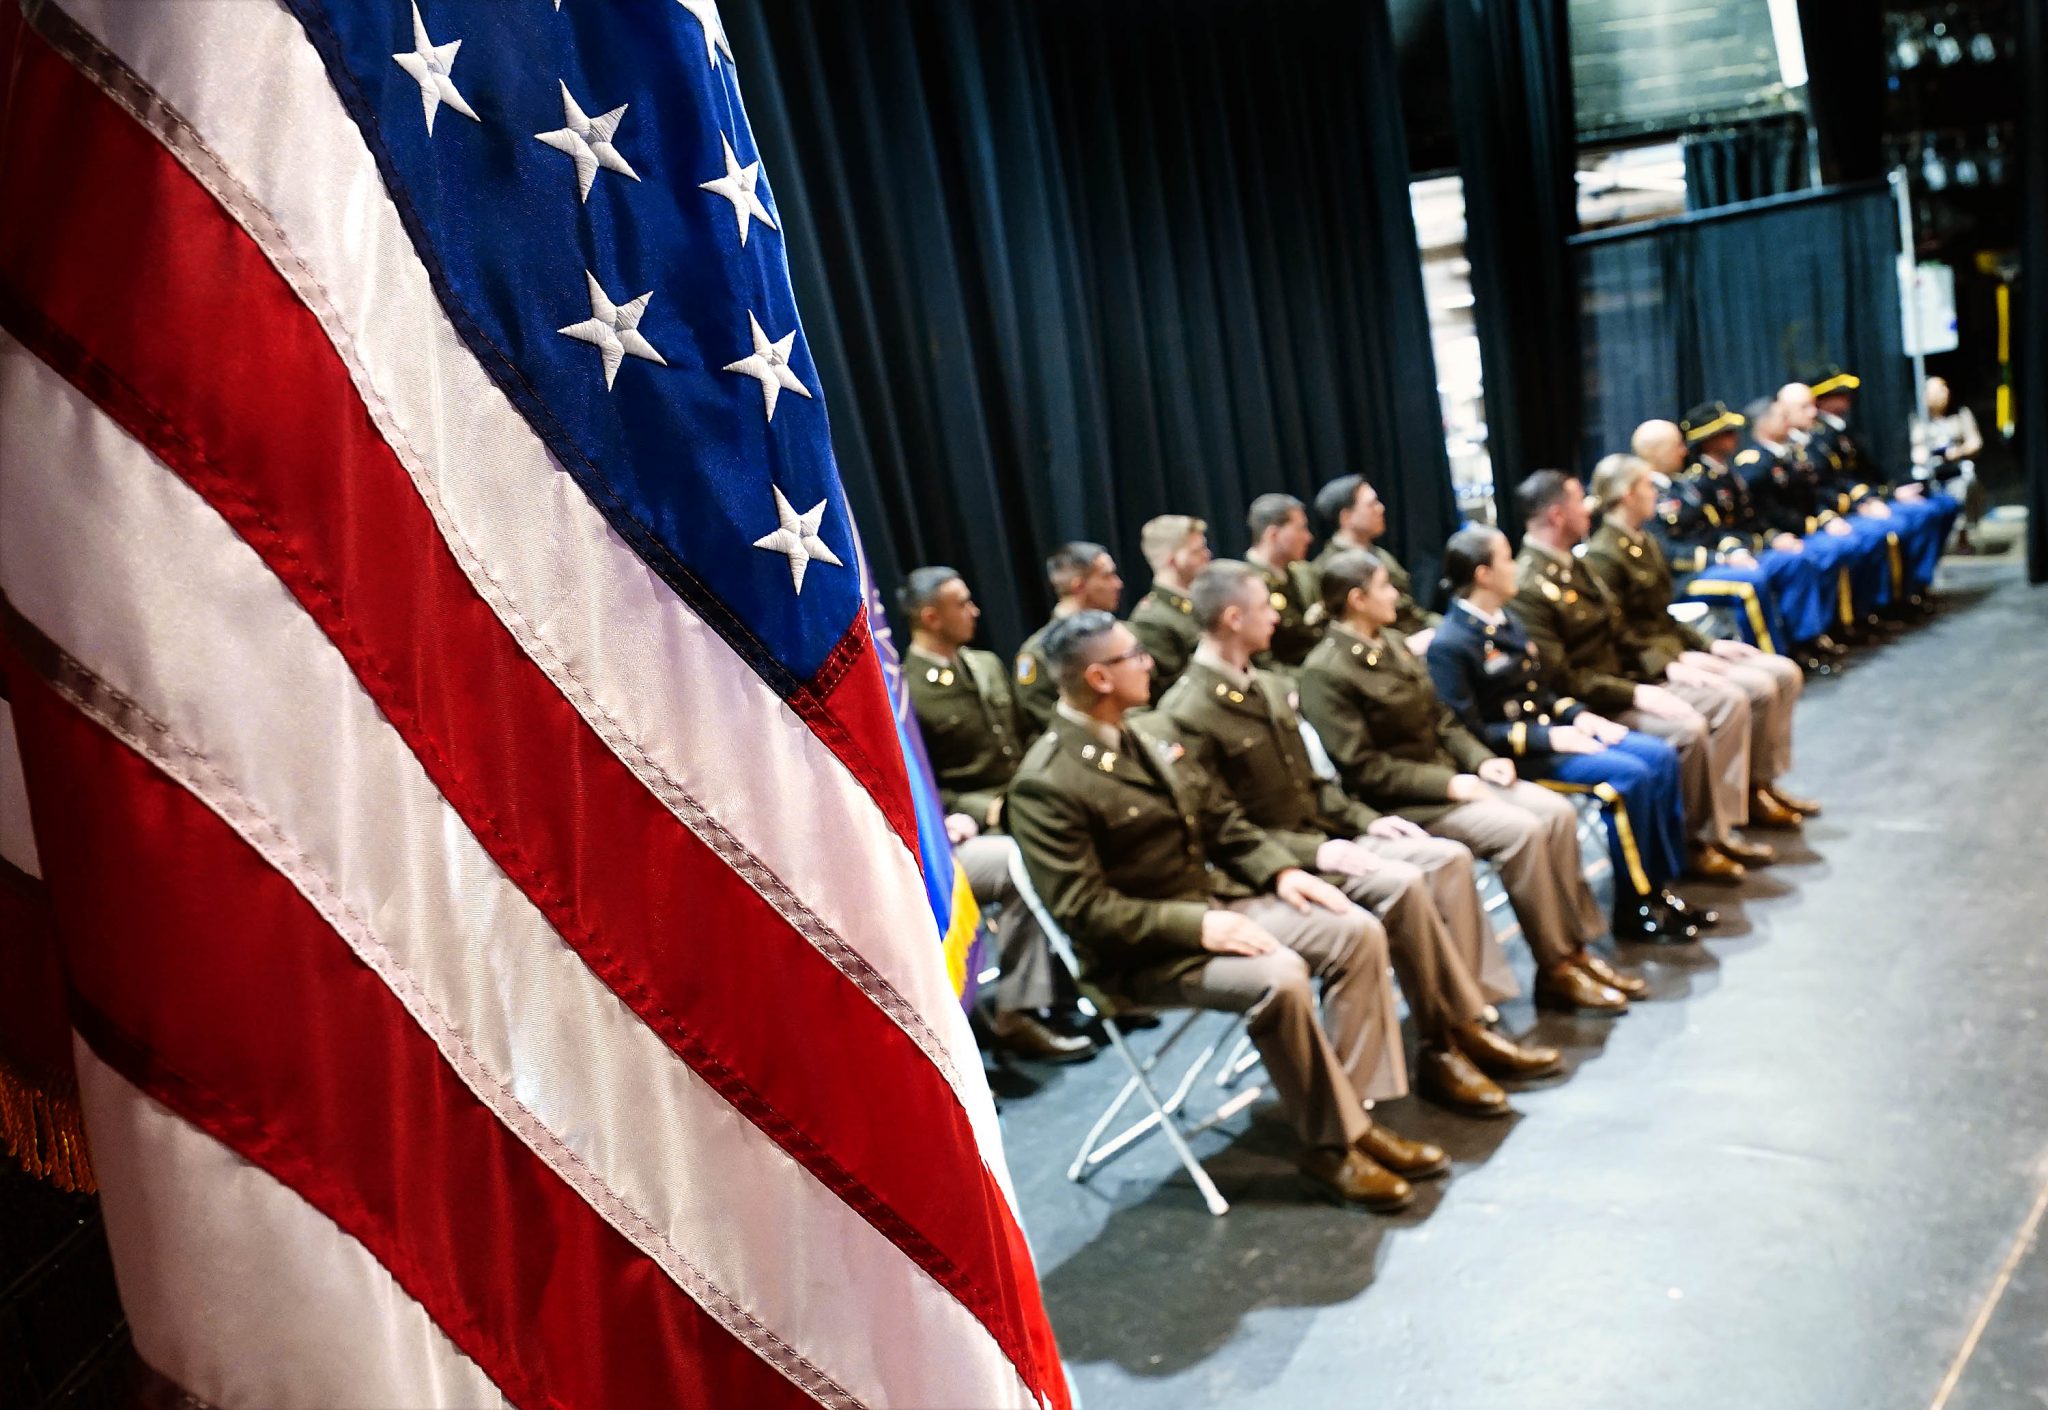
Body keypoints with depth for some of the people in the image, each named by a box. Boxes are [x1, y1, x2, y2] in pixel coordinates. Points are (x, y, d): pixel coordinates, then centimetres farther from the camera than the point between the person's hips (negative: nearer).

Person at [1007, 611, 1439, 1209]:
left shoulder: (1143, 735, 7)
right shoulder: (1044, 784, -18)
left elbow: (1220, 818, 14)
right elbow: (1083, 907, -22)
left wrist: (1281, 870, -2)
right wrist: (1196, 925, -27)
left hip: (1217, 900, 8)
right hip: (1143, 951, -8)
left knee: (1358, 931, -7)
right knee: (1278, 977, -30)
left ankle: (1355, 1109, 0)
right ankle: (1329, 1146, -10)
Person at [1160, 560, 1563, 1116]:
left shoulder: (1271, 688, 10)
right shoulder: (1186, 716, -17)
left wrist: (1366, 820, 3)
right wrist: (1314, 851, -23)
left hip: (1323, 836, 9)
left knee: (1448, 857, -8)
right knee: (1401, 883, -26)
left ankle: (1468, 1023, -6)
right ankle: (1443, 1045, -13)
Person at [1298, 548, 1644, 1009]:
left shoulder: (1393, 642, 11)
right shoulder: (1325, 673, -15)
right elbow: (1361, 768, -19)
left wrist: (1481, 760, -1)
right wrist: (1447, 784, -19)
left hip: (1446, 773, 8)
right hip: (1399, 803, -8)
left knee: (1557, 812, -9)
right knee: (1521, 830, -24)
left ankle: (1576, 946, 0)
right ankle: (1555, 965, -8)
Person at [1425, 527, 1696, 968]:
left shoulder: (1505, 621, 13)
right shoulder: (1450, 645, -15)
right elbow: (1470, 732, -19)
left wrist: (1578, 715, 1)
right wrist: (1547, 737, -20)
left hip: (1548, 729, 9)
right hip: (1516, 753, -9)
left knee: (1661, 756, -5)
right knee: (1630, 775, -22)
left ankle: (1662, 884, 2)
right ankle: (1634, 907, -8)